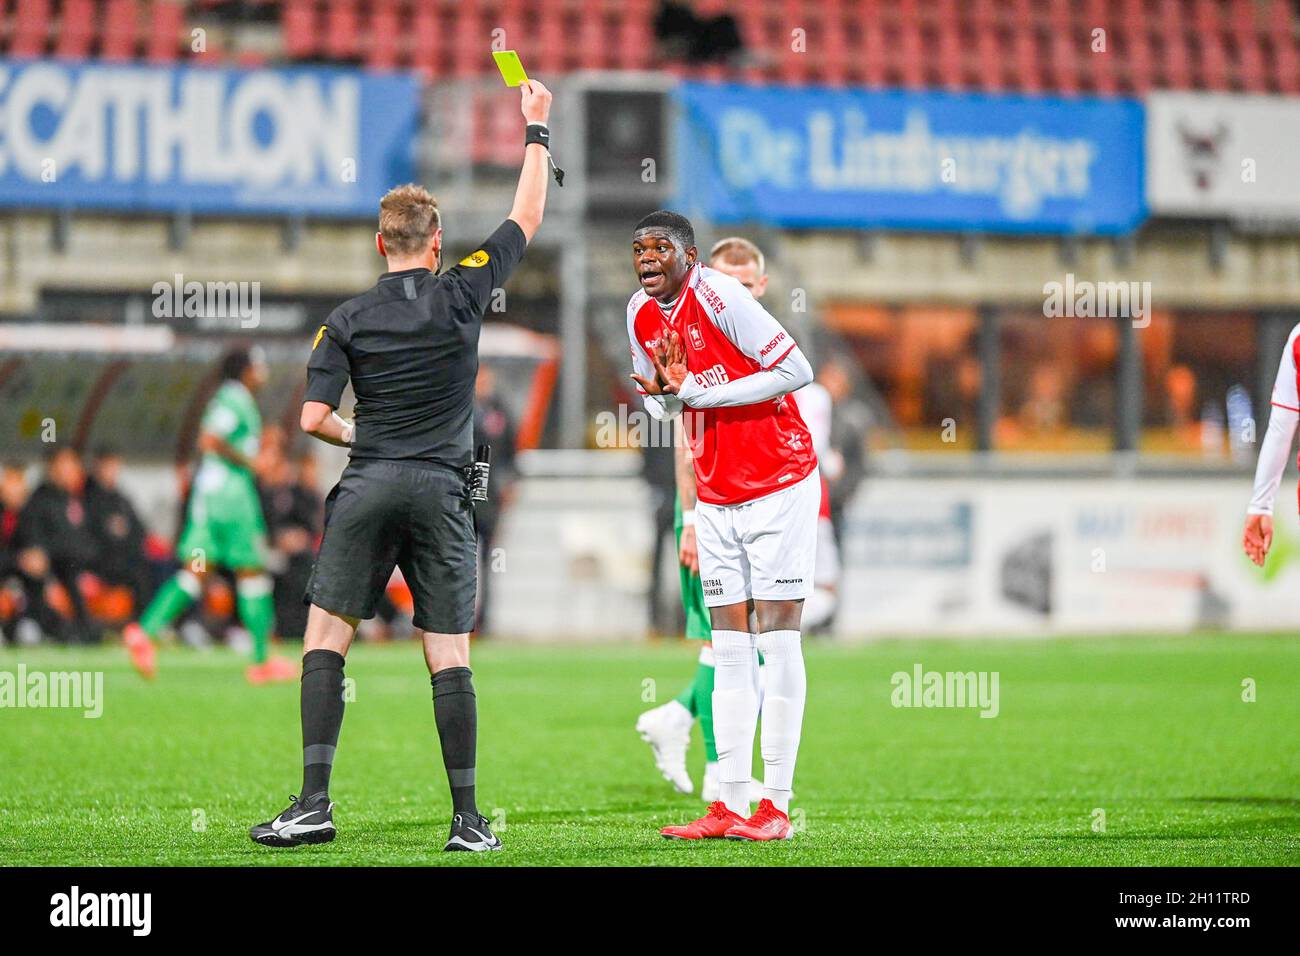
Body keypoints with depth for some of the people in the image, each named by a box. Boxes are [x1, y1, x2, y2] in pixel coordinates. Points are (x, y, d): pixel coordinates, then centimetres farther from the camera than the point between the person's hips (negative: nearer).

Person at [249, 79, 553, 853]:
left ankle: (315, 801, -9)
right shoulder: (462, 294, 2)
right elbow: (528, 218, 13)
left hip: (369, 486, 0)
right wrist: (537, 130, 23)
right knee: (450, 655, 1)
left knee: (326, 638, 3)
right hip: (441, 491, 0)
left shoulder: (348, 320, 4)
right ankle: (468, 820, 1)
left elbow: (314, 418, -2)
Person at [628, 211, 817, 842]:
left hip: (779, 486, -7)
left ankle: (775, 806, -4)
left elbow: (797, 370, -19)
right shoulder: (642, 315, 6)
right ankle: (730, 806, 5)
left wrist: (699, 391, -18)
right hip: (716, 499, 7)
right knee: (730, 648, 5)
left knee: (777, 638, -6)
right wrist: (664, 393, -7)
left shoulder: (719, 297, -17)